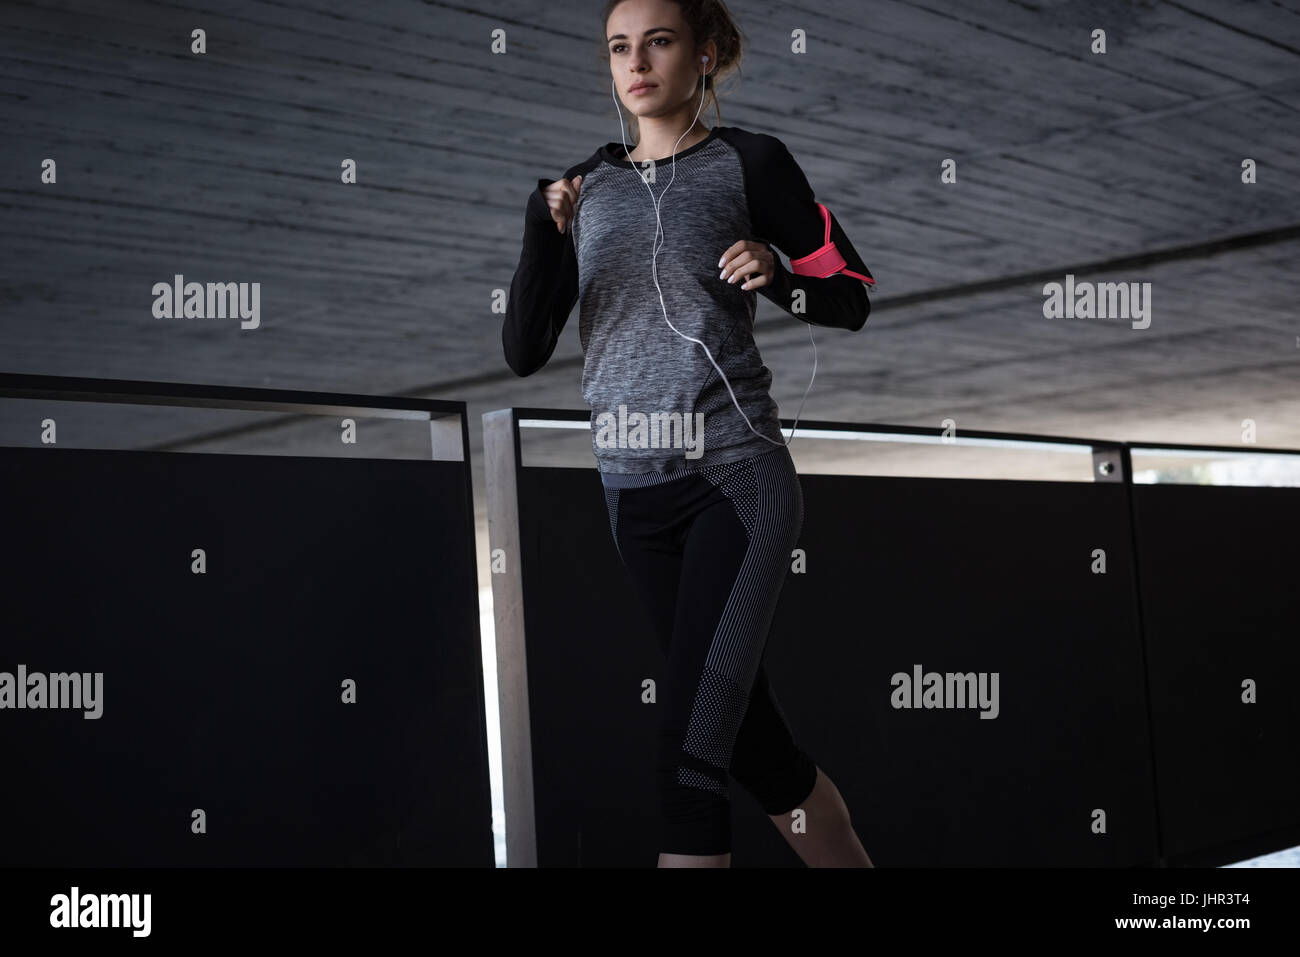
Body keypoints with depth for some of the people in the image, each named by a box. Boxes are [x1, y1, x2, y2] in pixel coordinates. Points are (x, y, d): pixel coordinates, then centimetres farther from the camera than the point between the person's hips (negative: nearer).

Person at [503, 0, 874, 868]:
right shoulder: (585, 188, 12)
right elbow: (524, 352, 4)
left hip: (736, 478, -5)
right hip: (635, 492, 5)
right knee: (754, 737, 13)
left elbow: (854, 298, 4)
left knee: (692, 747, -14)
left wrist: (777, 275, -16)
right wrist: (544, 234, -12)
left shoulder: (749, 163, 1)